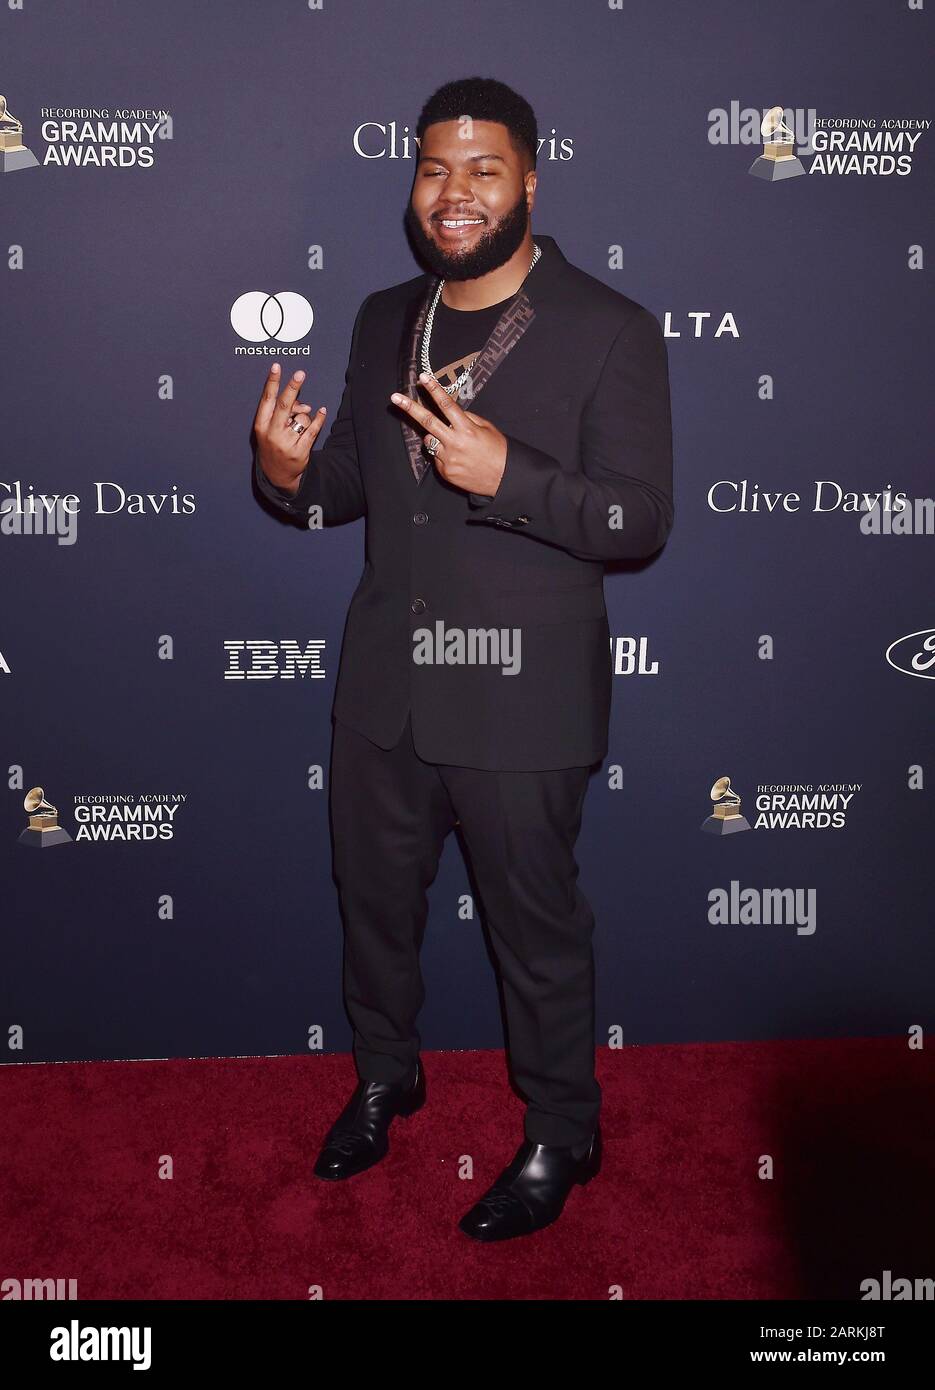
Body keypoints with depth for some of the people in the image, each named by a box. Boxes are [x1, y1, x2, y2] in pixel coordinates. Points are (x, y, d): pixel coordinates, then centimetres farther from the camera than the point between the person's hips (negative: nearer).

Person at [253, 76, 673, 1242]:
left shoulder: (609, 332, -10)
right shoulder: (384, 321, 8)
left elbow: (640, 519, -15)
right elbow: (356, 483, 14)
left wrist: (506, 475, -30)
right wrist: (291, 474, -10)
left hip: (520, 701, -5)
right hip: (383, 685, 6)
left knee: (536, 927, 10)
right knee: (373, 897, 21)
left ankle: (561, 1135, 33)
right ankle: (385, 1075, 48)